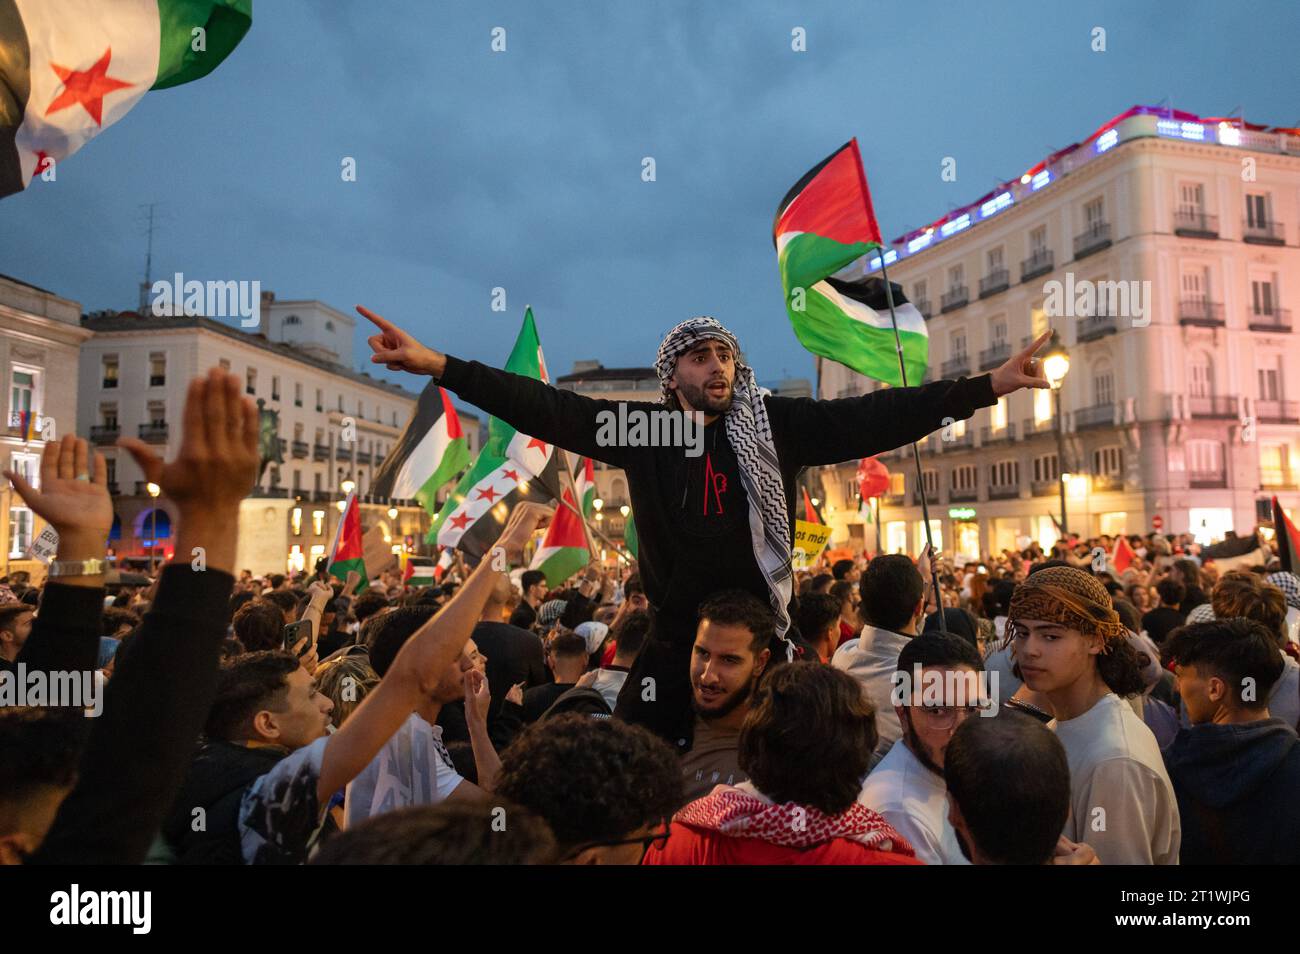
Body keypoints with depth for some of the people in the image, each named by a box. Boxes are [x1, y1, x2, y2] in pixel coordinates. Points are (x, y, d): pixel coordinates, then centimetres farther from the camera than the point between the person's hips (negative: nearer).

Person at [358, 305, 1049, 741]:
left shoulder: (780, 425, 0)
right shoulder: (643, 429, -1)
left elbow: (873, 417, -5)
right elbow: (546, 408, -8)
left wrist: (987, 386, -11)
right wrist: (437, 365, -15)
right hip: (674, 636, 0)